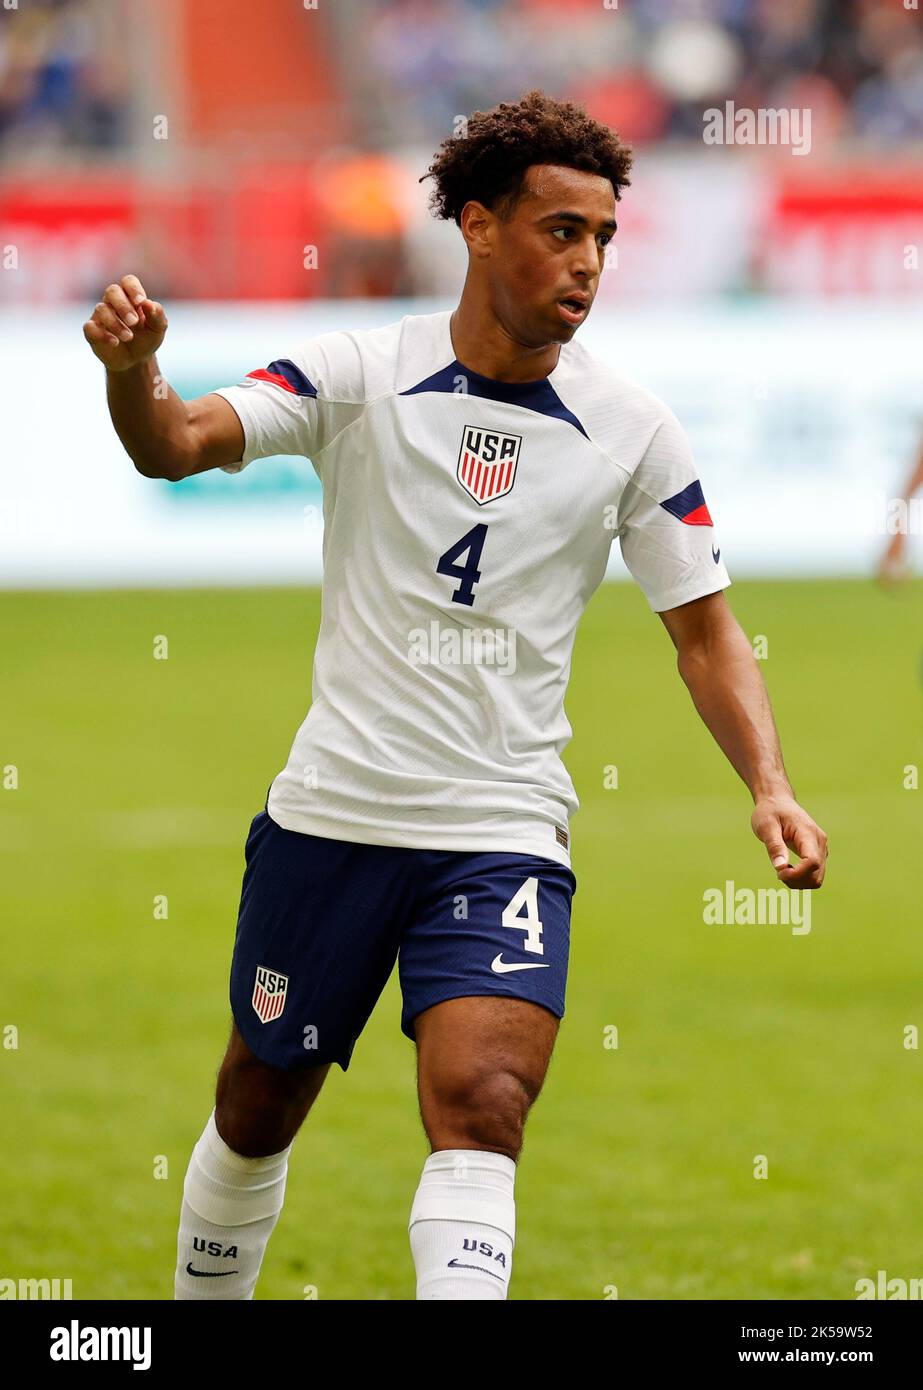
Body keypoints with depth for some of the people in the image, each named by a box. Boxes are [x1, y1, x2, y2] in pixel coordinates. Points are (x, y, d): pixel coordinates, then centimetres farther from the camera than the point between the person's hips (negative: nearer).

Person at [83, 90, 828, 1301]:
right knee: (258, 1109, 13)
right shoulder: (359, 374, -4)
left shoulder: (632, 429, -1)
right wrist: (134, 370, -38)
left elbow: (705, 631, 5)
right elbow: (179, 444, -15)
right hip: (333, 812, 0)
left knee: (482, 1109, -21)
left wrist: (769, 784, -11)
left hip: (505, 832, 0)